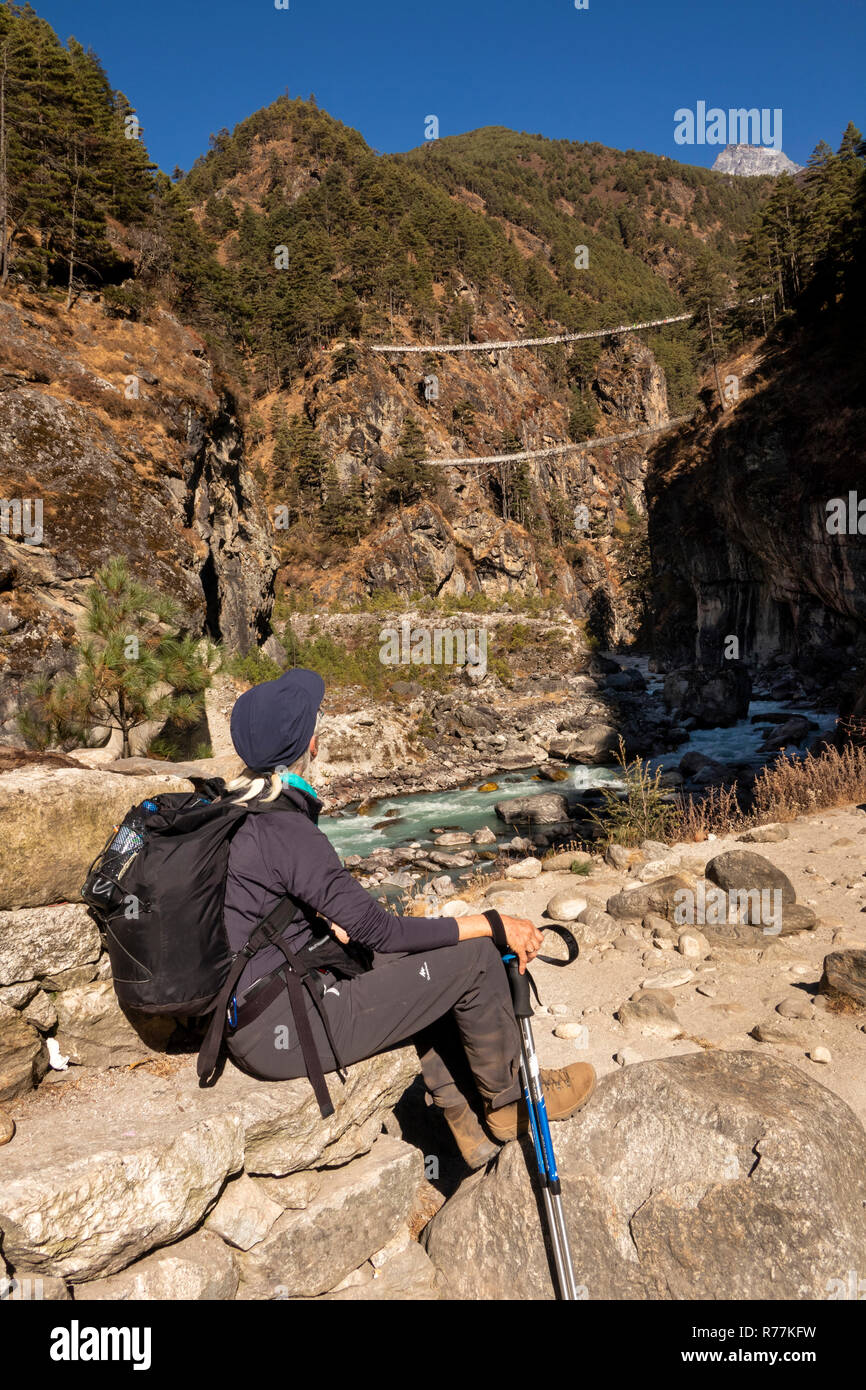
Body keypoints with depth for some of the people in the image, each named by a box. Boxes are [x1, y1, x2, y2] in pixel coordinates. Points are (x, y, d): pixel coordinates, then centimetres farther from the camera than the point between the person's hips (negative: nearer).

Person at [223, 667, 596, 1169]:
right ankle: (507, 1101, 19)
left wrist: (337, 929, 14)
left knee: (426, 967, 19)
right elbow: (382, 931, -22)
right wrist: (493, 924, -14)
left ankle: (464, 1118, 26)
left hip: (250, 1019, 9)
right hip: (283, 1033, -9)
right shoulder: (285, 830, -25)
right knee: (474, 958, -5)